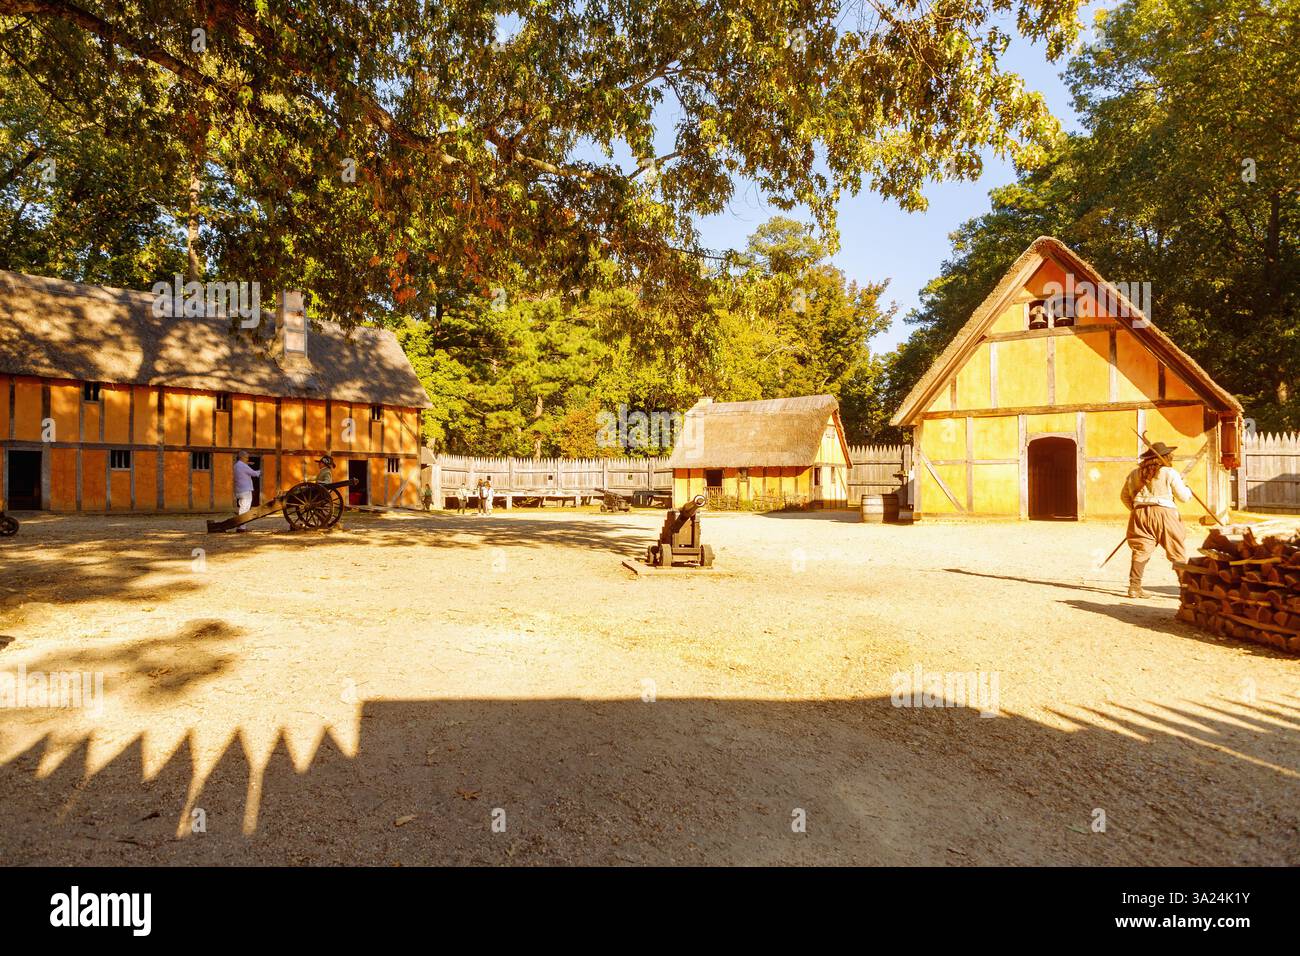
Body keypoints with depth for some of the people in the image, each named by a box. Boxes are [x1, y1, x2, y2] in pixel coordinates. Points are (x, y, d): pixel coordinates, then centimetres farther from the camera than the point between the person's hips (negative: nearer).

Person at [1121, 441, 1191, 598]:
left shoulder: (1134, 473, 11)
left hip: (1140, 514, 3)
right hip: (1164, 513, -3)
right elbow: (1184, 496, 3)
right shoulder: (1169, 473, -1)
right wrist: (1187, 487, 24)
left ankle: (1134, 586, -2)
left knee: (1140, 551, 3)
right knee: (1179, 552, 9)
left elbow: (1124, 496, 17)